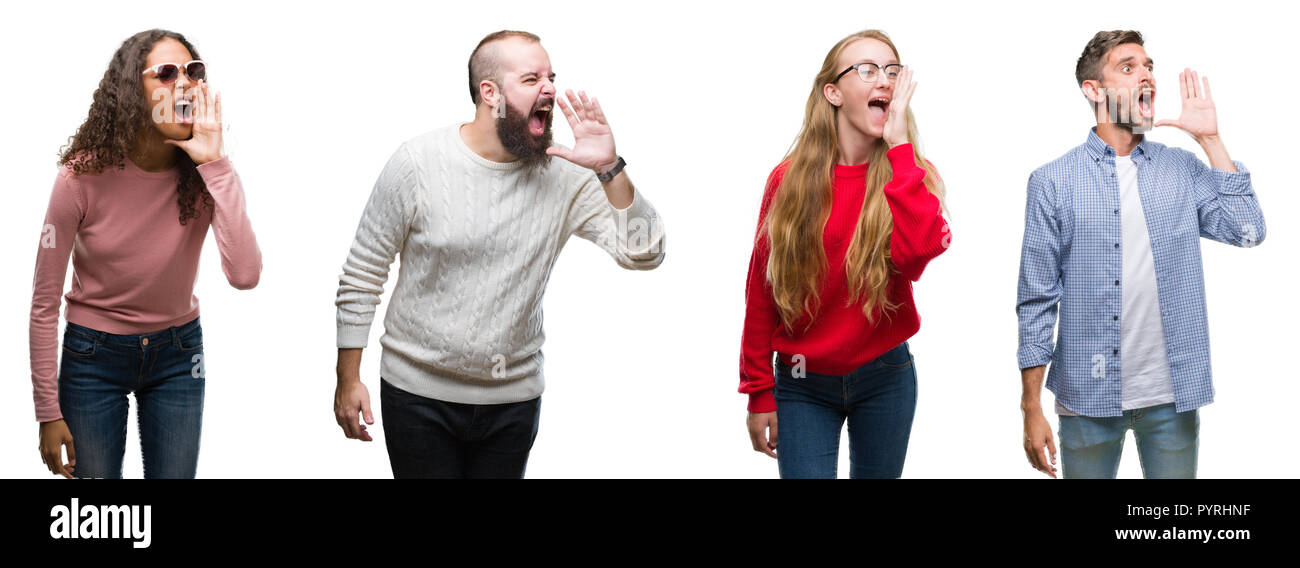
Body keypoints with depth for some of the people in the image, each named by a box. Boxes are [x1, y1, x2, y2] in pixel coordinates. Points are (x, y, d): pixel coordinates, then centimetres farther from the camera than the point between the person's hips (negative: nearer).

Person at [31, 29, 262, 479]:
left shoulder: (205, 176, -14)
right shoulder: (85, 176, -19)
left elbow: (244, 276, -31)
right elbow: (44, 302, -11)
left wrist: (215, 165, -33)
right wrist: (49, 413, -9)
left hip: (177, 353, 2)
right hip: (94, 354, -1)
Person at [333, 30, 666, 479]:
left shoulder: (565, 175, -6)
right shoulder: (418, 163, -10)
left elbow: (644, 254, -10)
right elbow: (362, 274, -2)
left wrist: (610, 170, -23)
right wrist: (348, 379, -1)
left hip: (514, 399, 2)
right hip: (418, 392, -2)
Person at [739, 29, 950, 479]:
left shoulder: (911, 177, -4)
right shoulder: (789, 180, -6)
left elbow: (918, 249, -27)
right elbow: (761, 290, -1)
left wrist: (899, 146, -22)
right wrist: (759, 394, -1)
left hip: (884, 378, 1)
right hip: (803, 386, -1)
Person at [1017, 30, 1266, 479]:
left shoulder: (1183, 170, 6)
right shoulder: (1053, 182, -2)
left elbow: (1247, 231, -8)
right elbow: (1036, 301, -2)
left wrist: (1210, 139, -5)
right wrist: (1031, 409, -5)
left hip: (1173, 394, 2)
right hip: (1088, 396, -2)